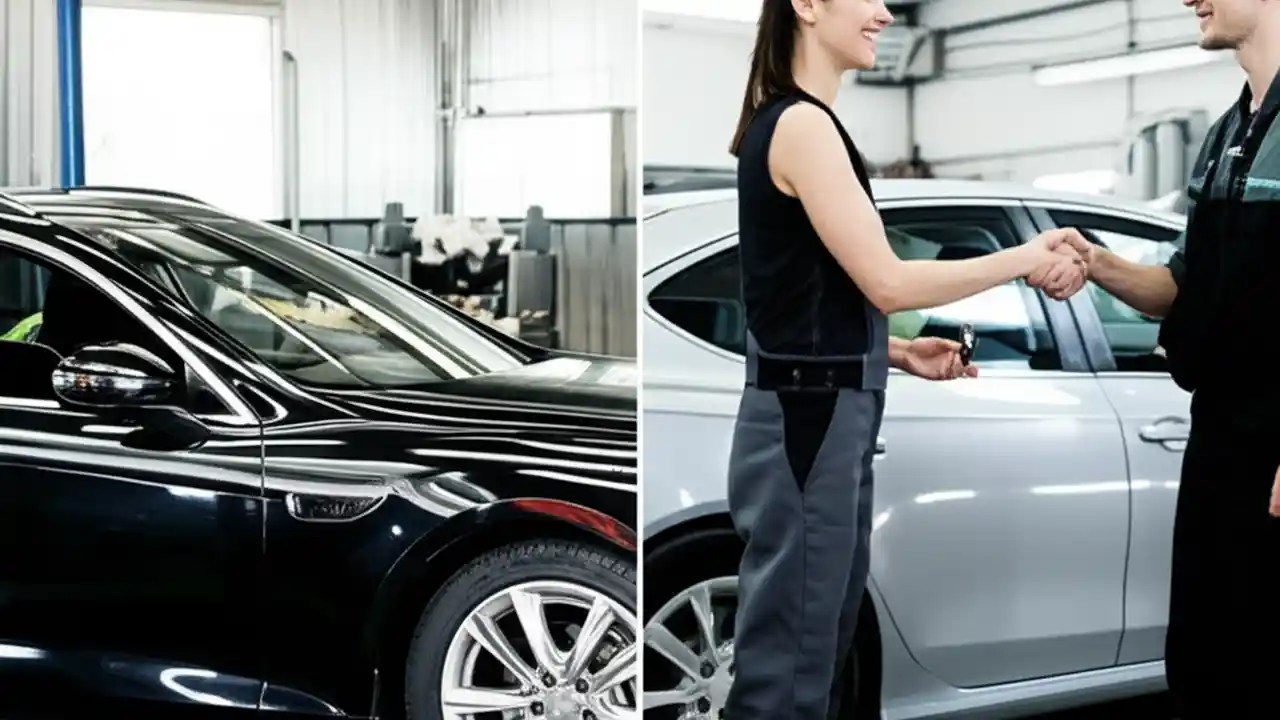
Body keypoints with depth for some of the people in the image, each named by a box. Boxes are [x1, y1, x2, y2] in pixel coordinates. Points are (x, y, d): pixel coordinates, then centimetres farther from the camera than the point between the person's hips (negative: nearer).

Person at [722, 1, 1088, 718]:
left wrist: (899, 353, 10)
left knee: (819, 655, 15)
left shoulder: (790, 123, 16)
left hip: (820, 417, 10)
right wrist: (1026, 259, -9)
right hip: (808, 423, -10)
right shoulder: (802, 125, -14)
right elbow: (885, 281, -17)